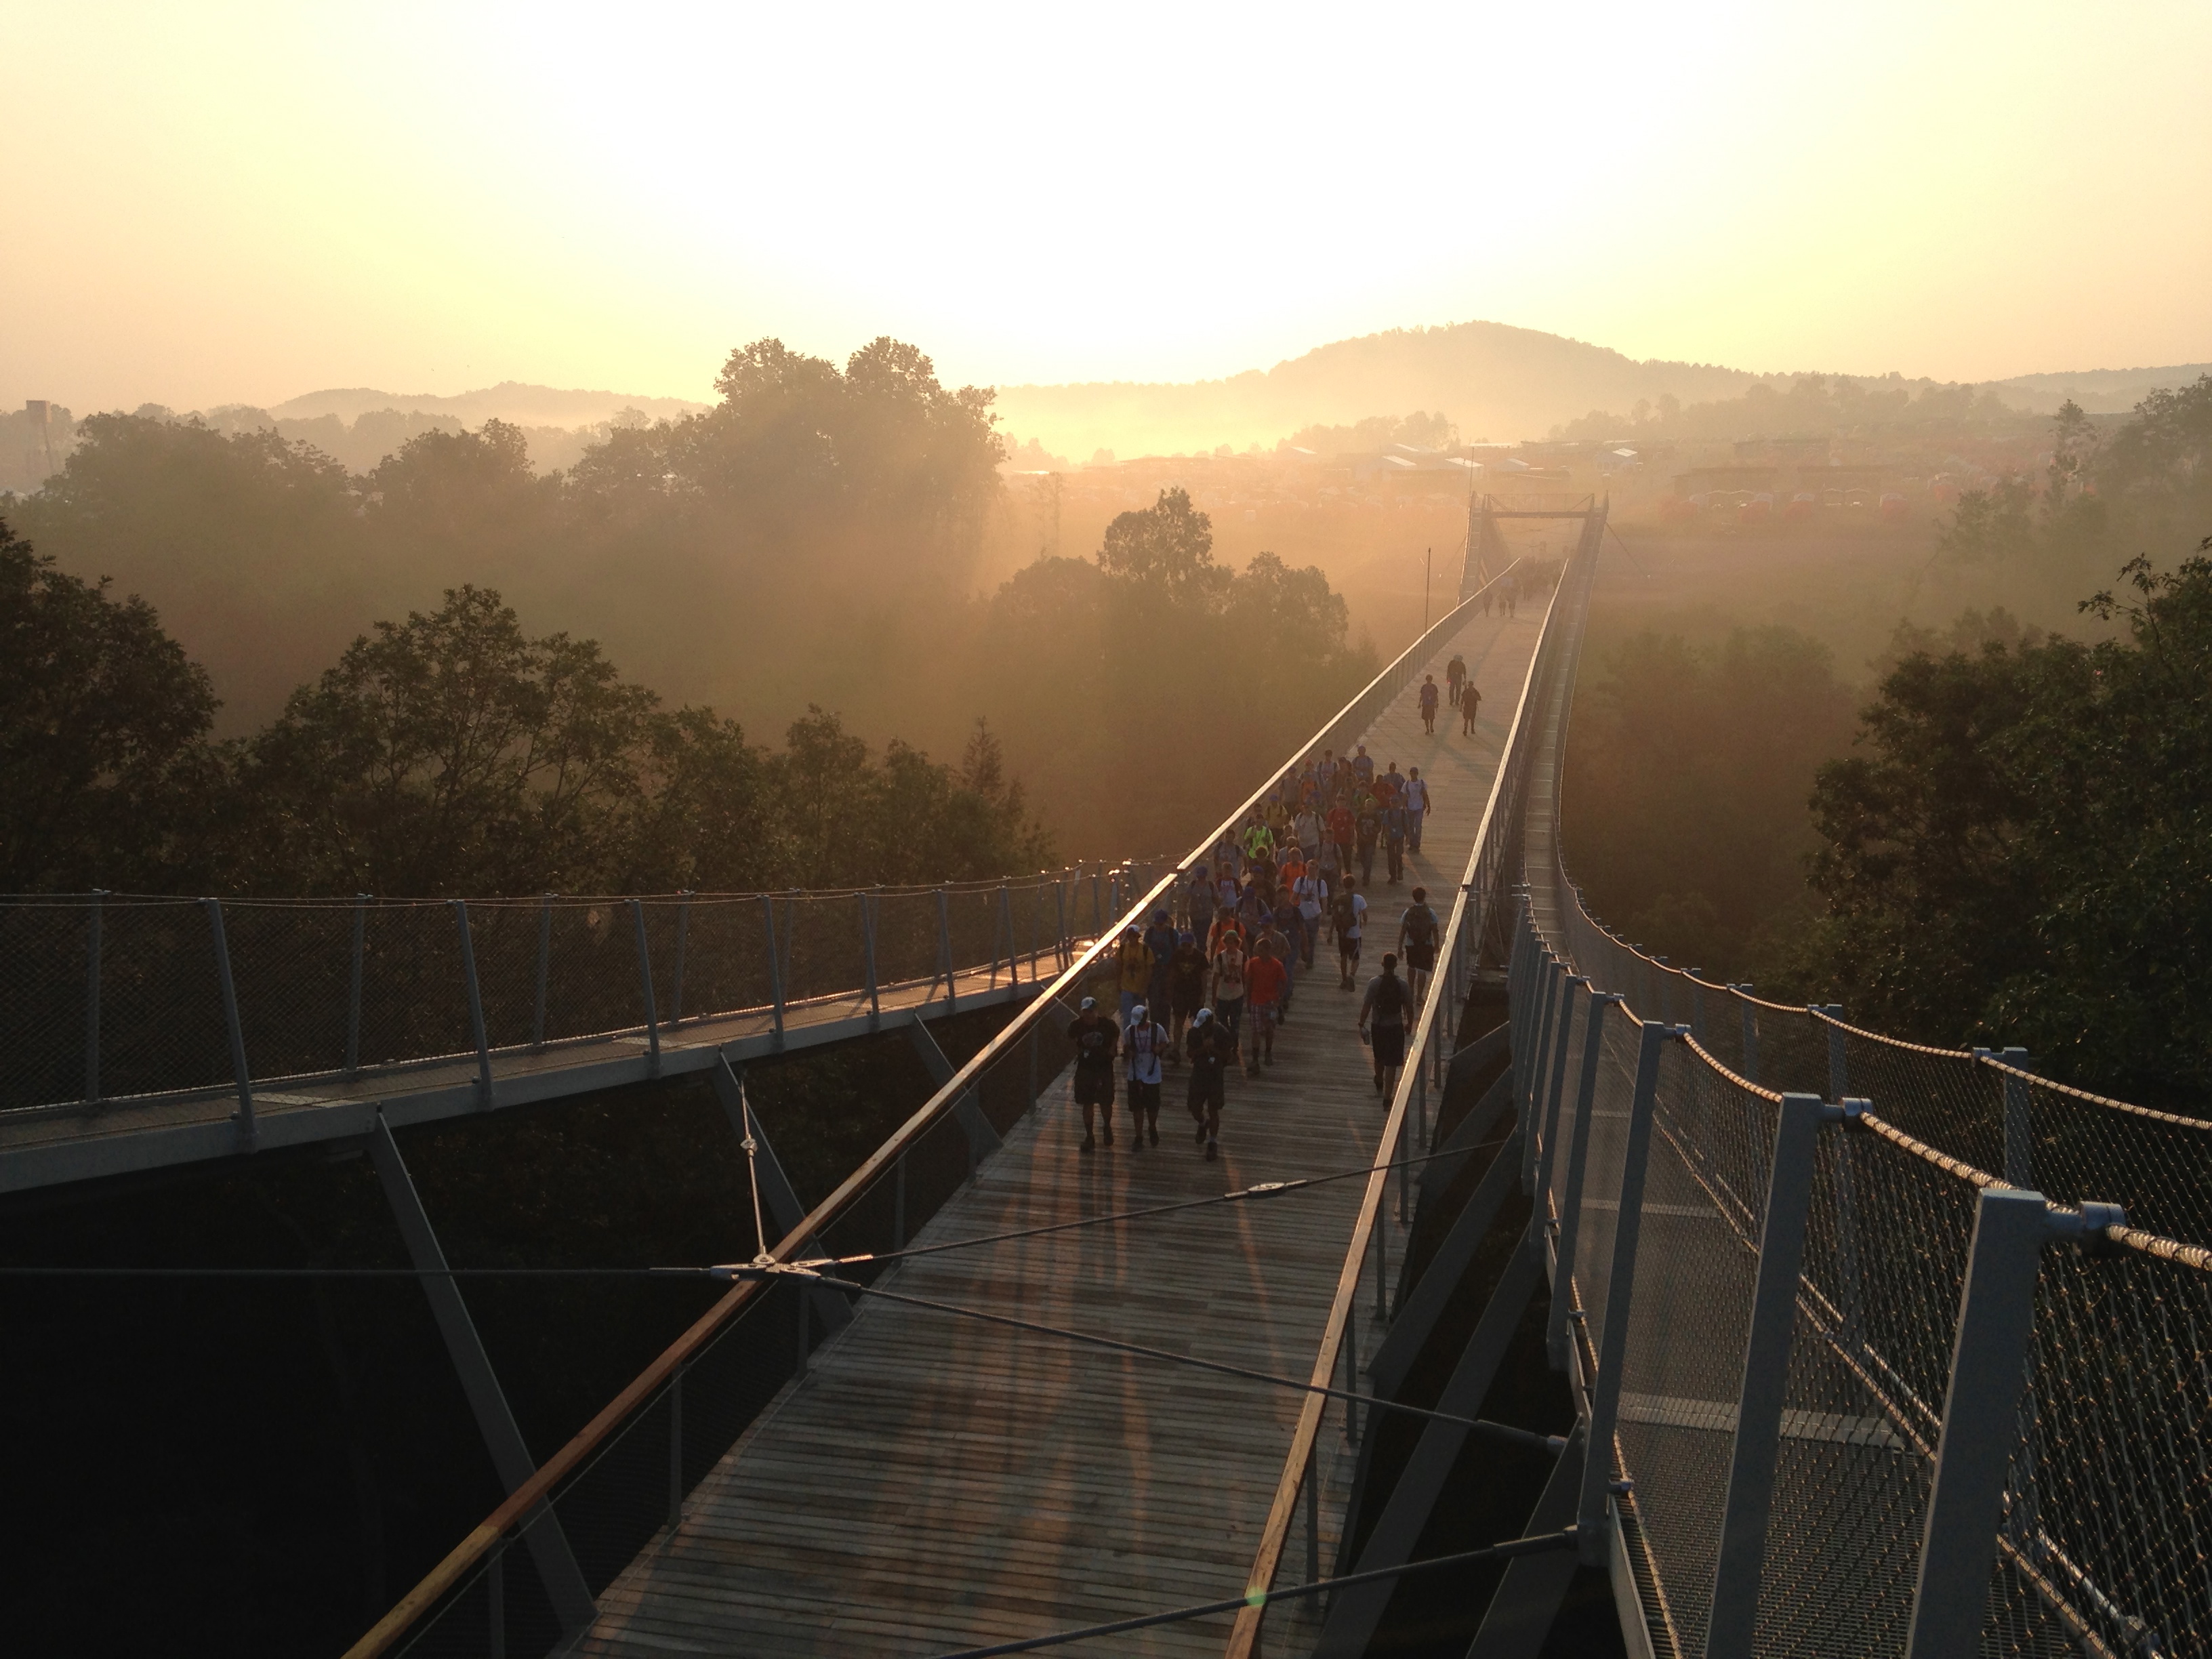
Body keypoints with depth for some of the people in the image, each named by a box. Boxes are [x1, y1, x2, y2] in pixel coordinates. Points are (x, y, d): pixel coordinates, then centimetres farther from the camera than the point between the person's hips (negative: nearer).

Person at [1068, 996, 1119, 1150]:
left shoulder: (1107, 1023, -17)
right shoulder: (1077, 1025, -15)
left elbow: (1116, 1035, 5)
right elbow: (1071, 1038, 8)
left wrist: (1111, 1050, -5)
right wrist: (1078, 1050, -3)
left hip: (1104, 1067, 0)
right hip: (1085, 1068, 0)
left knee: (1106, 1103, 10)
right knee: (1087, 1103, 6)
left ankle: (1107, 1128, 38)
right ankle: (1089, 1136, 19)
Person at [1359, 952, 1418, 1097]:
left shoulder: (1375, 983, -12)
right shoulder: (1402, 984, -9)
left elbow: (1366, 1006, -10)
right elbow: (1409, 1007, -2)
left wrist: (1362, 1025, -1)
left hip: (1378, 1026, 1)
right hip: (1395, 1027, -1)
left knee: (1379, 1059, 23)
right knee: (1391, 1063, 2)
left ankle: (1379, 1085, 47)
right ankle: (1387, 1094, -3)